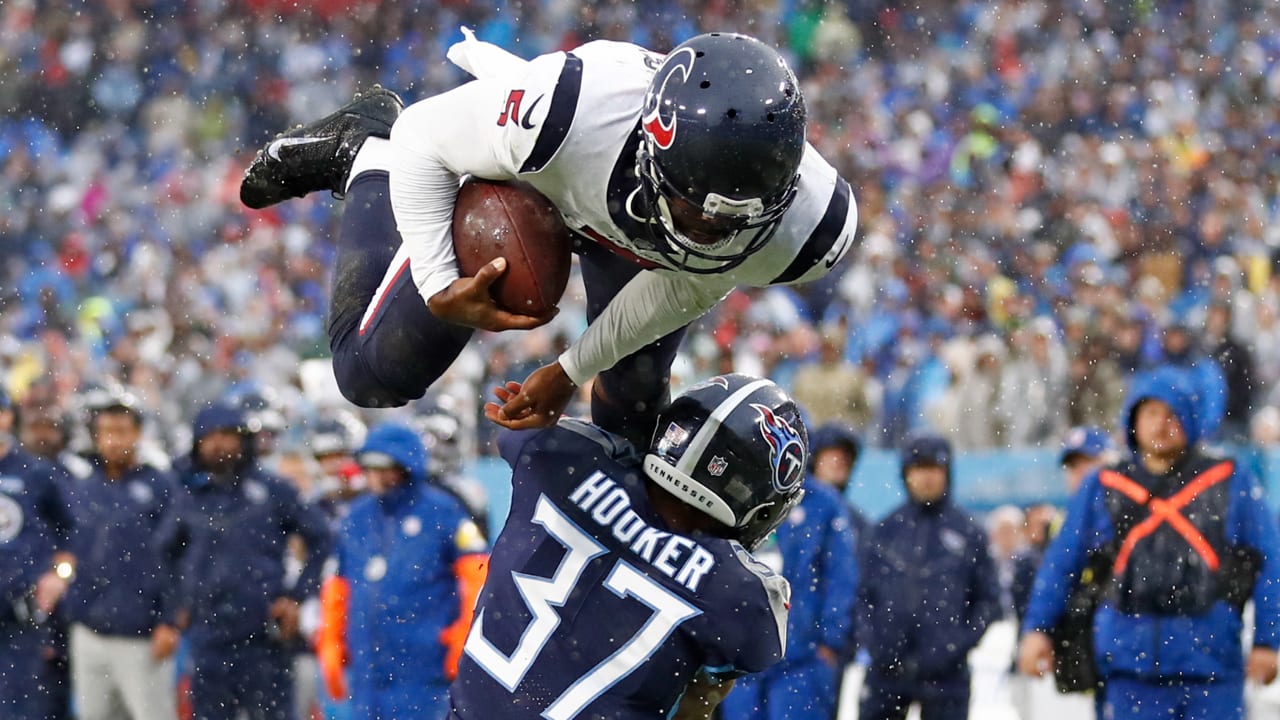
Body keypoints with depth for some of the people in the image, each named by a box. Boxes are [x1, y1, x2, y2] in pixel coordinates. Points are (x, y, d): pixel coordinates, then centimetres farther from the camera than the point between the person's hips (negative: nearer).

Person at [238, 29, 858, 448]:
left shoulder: (808, 227, -40)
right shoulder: (568, 109, -50)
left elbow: (690, 285, -16)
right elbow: (423, 136, -28)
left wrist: (574, 370, -10)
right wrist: (438, 286, -38)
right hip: (527, 180, -2)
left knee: (631, 408, 12)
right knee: (374, 374, 9)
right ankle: (364, 149, 31)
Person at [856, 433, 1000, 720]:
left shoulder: (969, 533, 3)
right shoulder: (884, 532, 6)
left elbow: (988, 599, 4)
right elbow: (861, 592, 7)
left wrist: (959, 644, -9)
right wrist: (873, 642, -7)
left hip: (945, 674, -1)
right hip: (887, 668, 1)